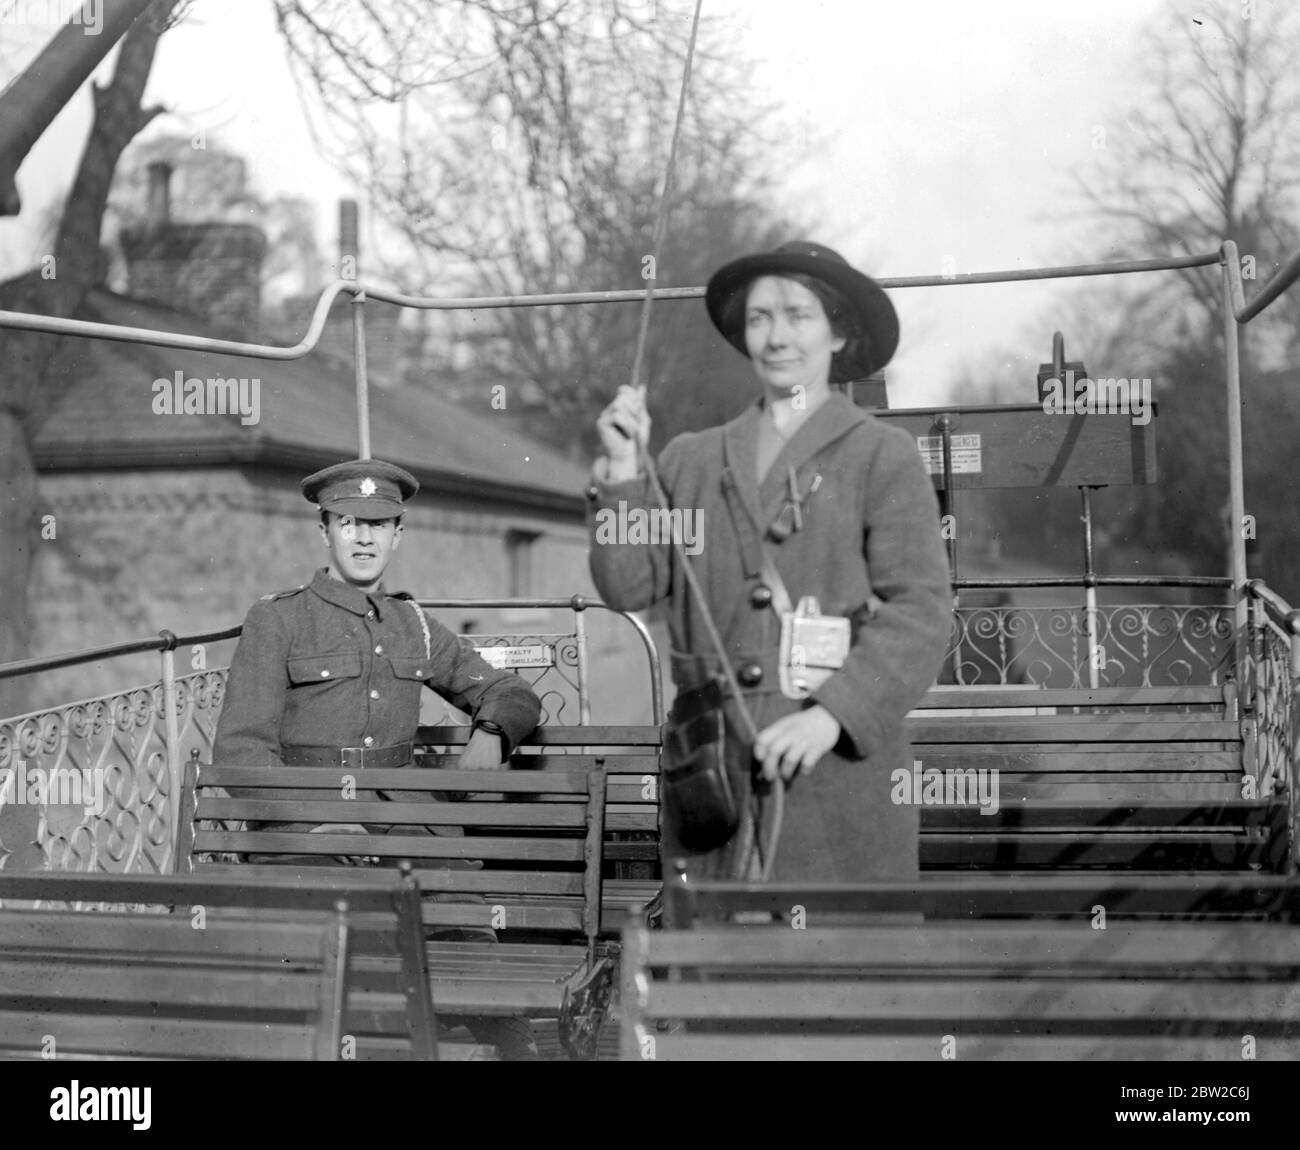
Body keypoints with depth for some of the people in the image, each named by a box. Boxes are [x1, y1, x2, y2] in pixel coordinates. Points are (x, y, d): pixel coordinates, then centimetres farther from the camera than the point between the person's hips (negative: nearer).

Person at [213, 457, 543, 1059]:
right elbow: (241, 749, -3)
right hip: (297, 836, -3)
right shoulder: (275, 619, 3)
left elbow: (511, 692, 24)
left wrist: (490, 731, 0)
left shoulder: (413, 625, 17)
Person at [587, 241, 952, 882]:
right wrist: (621, 469, -4)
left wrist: (832, 714, -18)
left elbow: (921, 614, -6)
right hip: (711, 765, 3)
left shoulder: (883, 457, 3)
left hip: (838, 755, -3)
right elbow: (629, 587, 7)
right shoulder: (692, 459, 15)